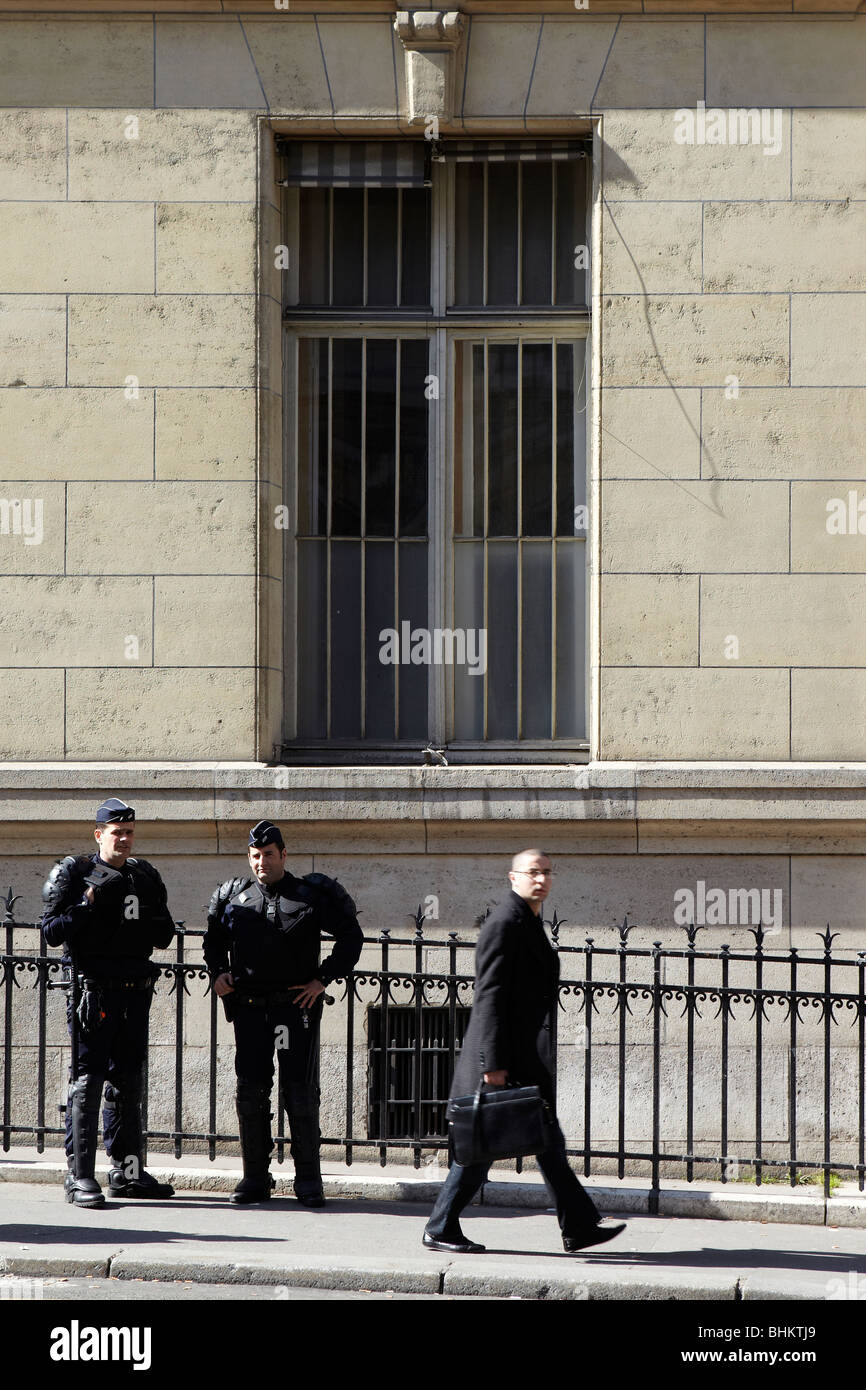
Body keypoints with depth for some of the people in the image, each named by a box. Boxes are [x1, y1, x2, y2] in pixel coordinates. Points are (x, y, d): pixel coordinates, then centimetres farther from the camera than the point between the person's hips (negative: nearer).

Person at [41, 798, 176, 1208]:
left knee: (127, 1082, 10)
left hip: (136, 991, 6)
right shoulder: (73, 874, -2)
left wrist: (145, 921, -5)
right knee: (87, 1081, -7)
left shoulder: (145, 877, 13)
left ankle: (127, 1172, 17)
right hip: (92, 988, -6)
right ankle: (80, 1177, -7)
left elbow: (165, 936, 16)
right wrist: (88, 902, -19)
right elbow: (52, 931, -7)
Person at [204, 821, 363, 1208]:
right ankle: (255, 1177, 10)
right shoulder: (234, 897, 11)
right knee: (250, 1092, 3)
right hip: (248, 1007, 3)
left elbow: (351, 937, 7)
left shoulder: (311, 896, 2)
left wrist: (323, 979, -2)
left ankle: (308, 1178, 2)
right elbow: (213, 939, 26)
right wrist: (218, 972, 8)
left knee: (301, 1092, -5)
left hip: (296, 1003, -3)